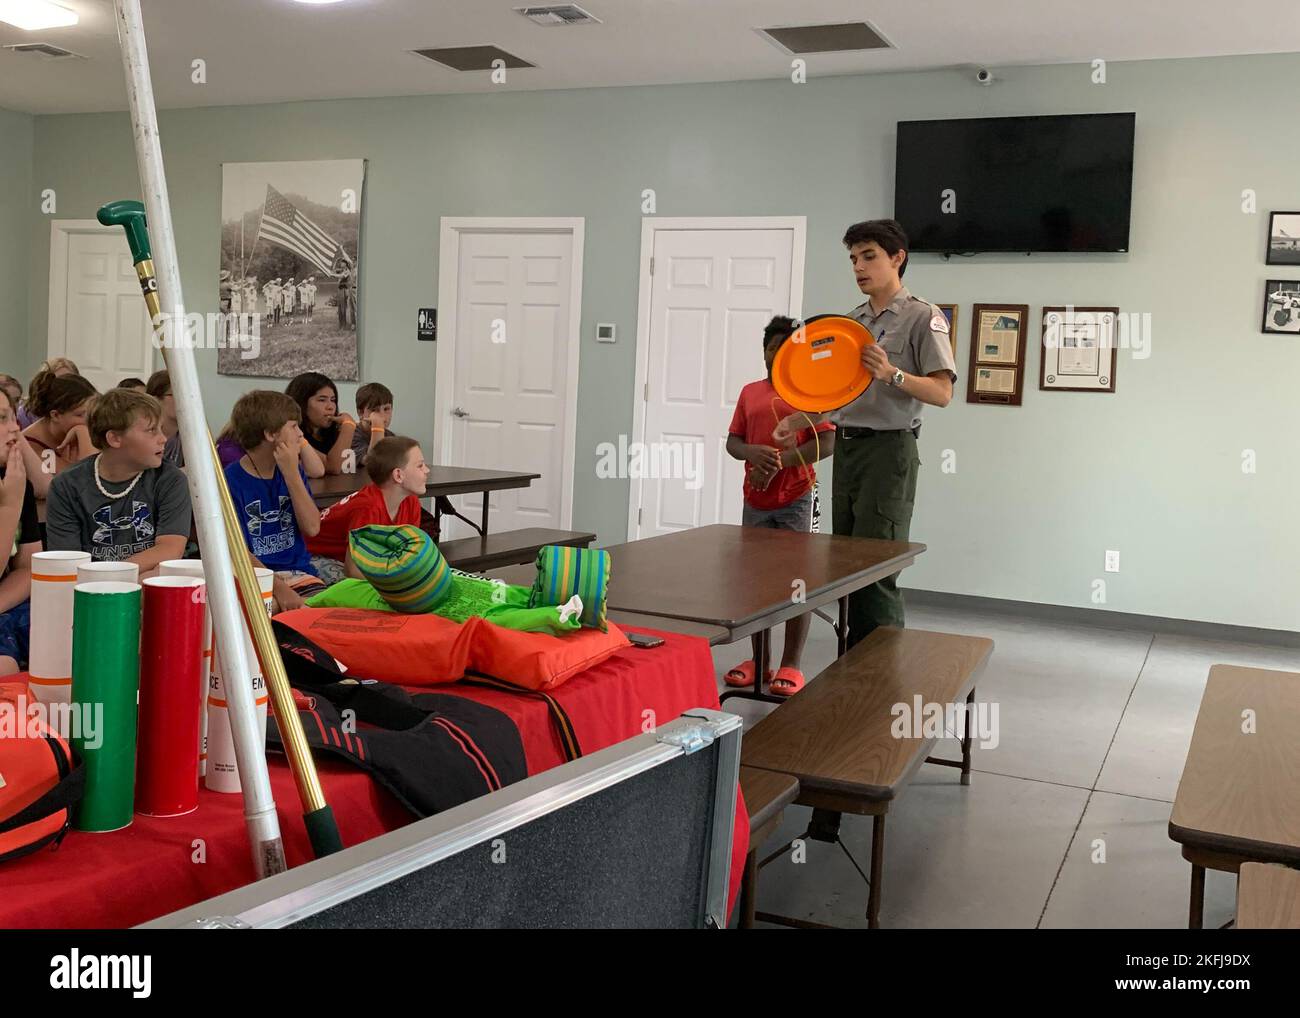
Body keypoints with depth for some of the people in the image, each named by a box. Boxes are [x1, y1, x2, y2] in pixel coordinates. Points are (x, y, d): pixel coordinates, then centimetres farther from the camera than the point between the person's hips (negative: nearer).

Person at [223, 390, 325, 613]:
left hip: (298, 574, 5)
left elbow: (312, 528, 1)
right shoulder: (230, 482, -5)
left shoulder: (293, 471, 13)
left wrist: (291, 473, -5)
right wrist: (279, 588, -23)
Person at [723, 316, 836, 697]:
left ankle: (791, 665, 4)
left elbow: (827, 443, -9)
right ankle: (757, 659, 17)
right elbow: (732, 441, 11)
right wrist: (752, 453, -12)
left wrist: (779, 462, -18)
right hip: (755, 501, 4)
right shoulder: (749, 392, 13)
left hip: (795, 500, -4)